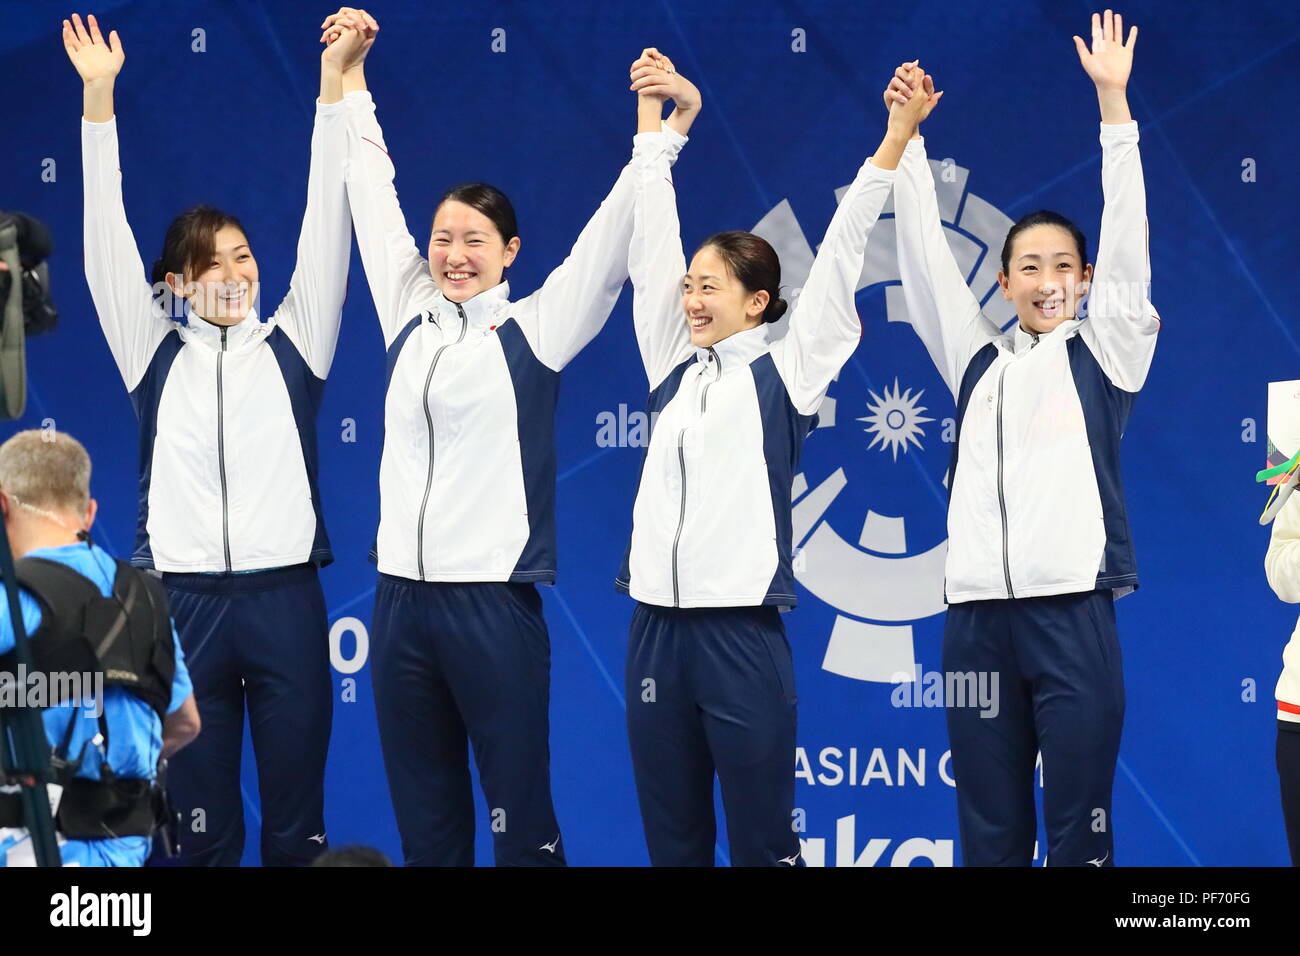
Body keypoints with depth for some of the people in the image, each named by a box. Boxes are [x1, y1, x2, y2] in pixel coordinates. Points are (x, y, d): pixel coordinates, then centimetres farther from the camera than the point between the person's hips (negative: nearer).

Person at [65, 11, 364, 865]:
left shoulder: (292, 345, 7)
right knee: (200, 823, 2)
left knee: (297, 820, 2)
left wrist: (335, 82, -6)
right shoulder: (156, 356, 7)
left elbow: (325, 228, 1)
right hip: (185, 598, 0)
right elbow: (109, 242, 2)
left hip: (284, 596, 0)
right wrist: (99, 98, -5)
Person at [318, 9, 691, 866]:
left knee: (521, 816, -2)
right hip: (402, 596, 5)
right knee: (425, 823, 9)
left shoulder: (534, 333, 0)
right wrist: (351, 82, 20)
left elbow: (609, 246, -7)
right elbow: (375, 197, 17)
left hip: (493, 600, -4)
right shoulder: (410, 321, 10)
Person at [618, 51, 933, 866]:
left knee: (763, 844, -2)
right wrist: (656, 114, 15)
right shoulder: (674, 368, 11)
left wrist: (895, 140, -11)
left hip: (741, 636, -5)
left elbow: (838, 260, -5)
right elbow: (652, 244, 13)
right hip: (658, 631, 5)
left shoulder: (785, 372, 0)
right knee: (673, 842, 8)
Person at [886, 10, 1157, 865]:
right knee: (988, 830, 2)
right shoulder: (979, 362, 16)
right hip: (977, 611, 3)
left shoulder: (1104, 353, 8)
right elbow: (926, 255, 16)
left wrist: (1113, 103, -6)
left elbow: (1126, 241, 0)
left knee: (1078, 825, -5)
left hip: (1072, 608, -3)